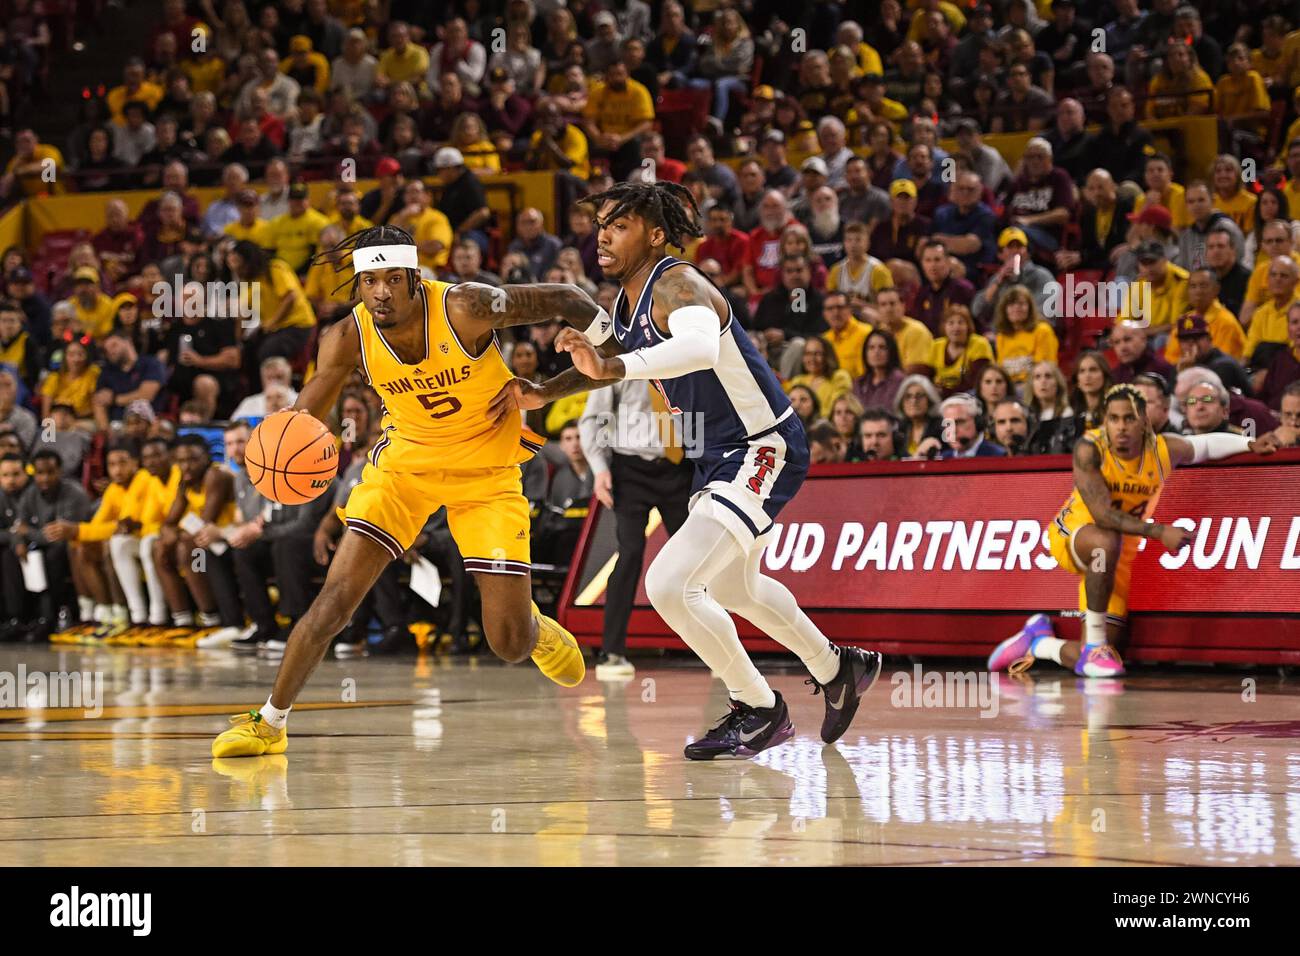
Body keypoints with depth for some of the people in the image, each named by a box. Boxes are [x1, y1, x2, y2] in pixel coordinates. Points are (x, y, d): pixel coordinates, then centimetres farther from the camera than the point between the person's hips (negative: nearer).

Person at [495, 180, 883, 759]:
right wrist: (541, 394, 7)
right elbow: (597, 354, 24)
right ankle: (838, 671, 50)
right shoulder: (625, 301, 5)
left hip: (763, 451, -11)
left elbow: (701, 346, -47)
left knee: (669, 584, -21)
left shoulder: (676, 286, -24)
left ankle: (760, 711, -3)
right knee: (731, 586, 29)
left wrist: (612, 367, -57)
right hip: (721, 456, 11)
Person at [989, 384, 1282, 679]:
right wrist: (1160, 532, -38)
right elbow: (1103, 514, -32)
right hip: (1070, 536, -4)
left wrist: (1250, 444, -2)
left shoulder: (1164, 450, -12)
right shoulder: (1089, 449, -25)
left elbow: (1205, 444, 10)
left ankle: (1038, 642, 29)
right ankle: (1094, 645, -28)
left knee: (1087, 663, -6)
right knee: (1107, 543, -43)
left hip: (1120, 559, 4)